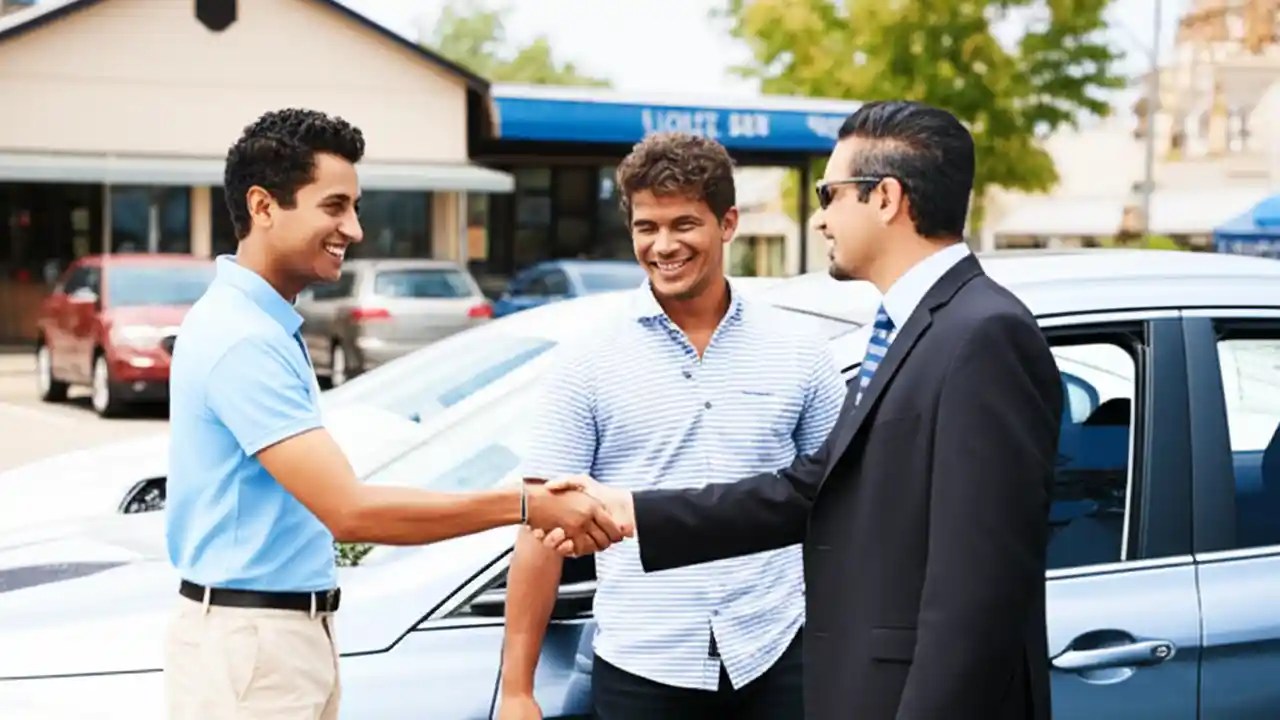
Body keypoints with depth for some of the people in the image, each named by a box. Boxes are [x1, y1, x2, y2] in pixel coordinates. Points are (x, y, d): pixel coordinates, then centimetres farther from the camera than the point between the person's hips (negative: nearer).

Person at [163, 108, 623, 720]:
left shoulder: (263, 324, 11)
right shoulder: (243, 339, -20)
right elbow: (350, 509, -26)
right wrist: (526, 505, -26)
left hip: (289, 633, 10)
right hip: (250, 646, -10)